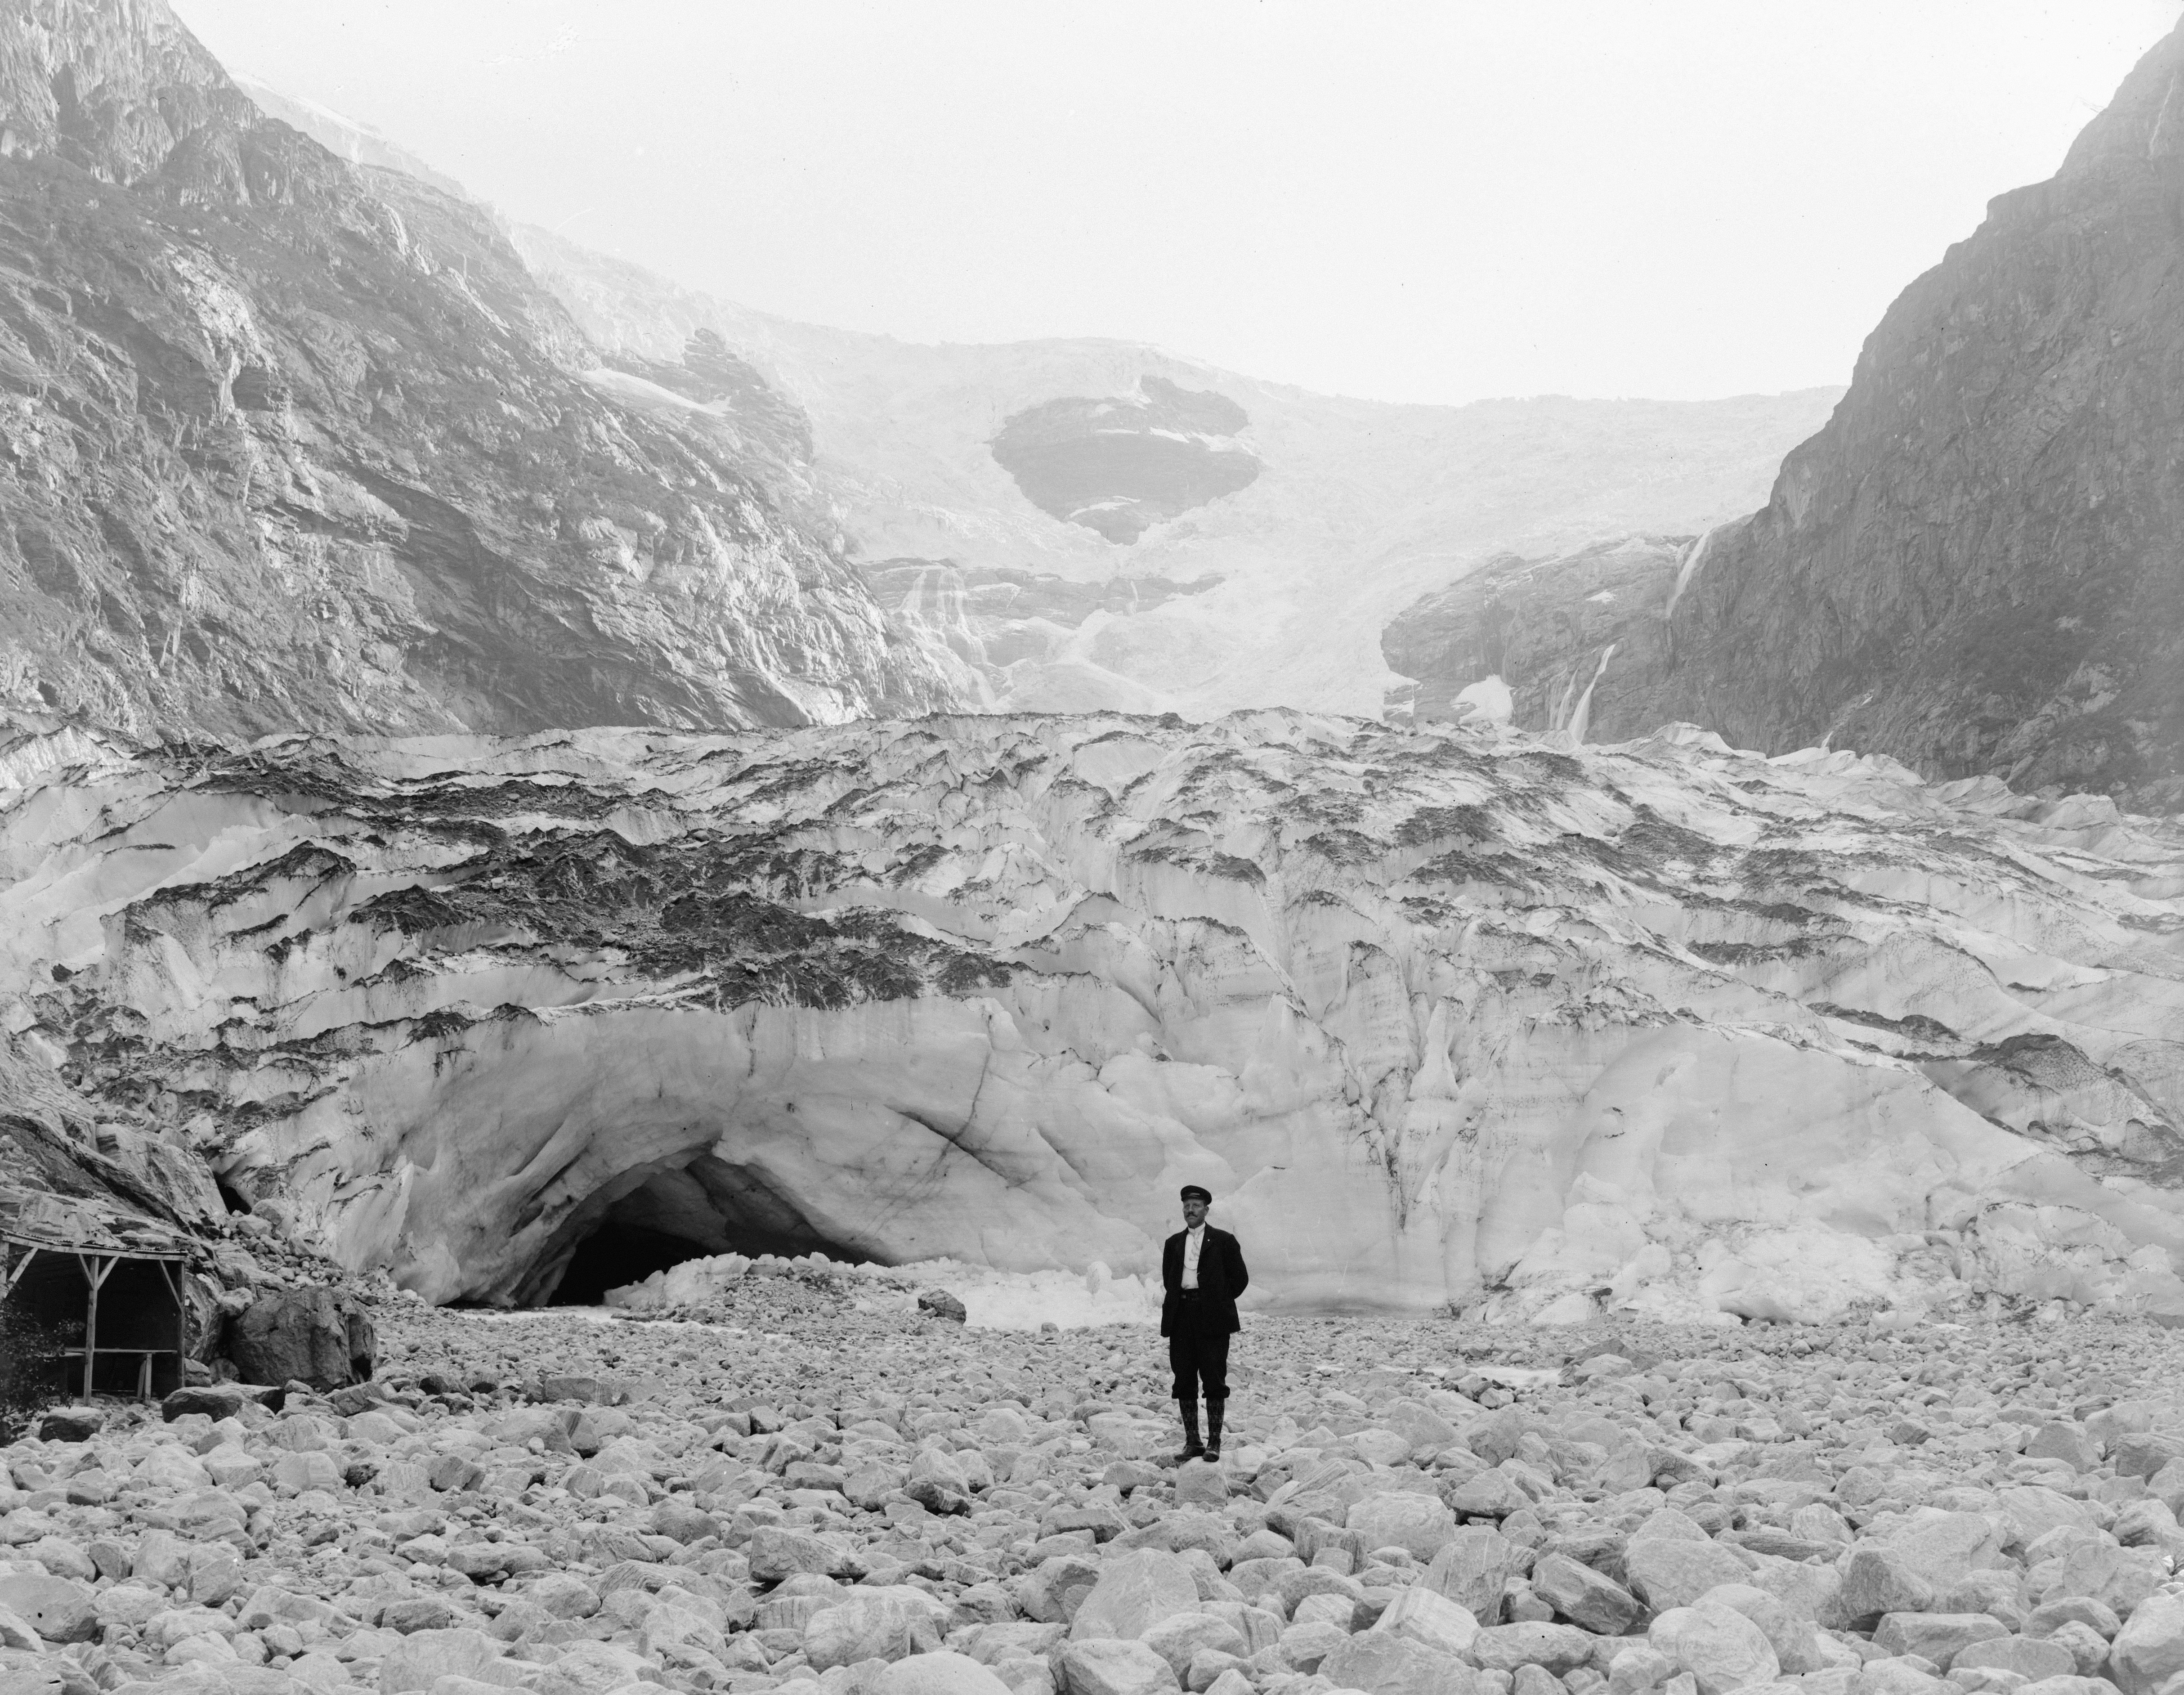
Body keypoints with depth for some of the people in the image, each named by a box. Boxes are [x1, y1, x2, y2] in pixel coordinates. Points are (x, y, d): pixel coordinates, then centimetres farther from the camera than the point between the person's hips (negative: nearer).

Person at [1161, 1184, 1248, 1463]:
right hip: (1181, 1319, 4)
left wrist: (1219, 1302, 3)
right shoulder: (1174, 1243, 16)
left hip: (1212, 1320, -4)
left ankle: (1214, 1442, -1)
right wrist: (1181, 1300, 10)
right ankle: (1192, 1442, 9)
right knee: (1184, 1382, 4)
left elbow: (1240, 1278, 4)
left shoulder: (1223, 1240, 3)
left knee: (1214, 1381, -5)